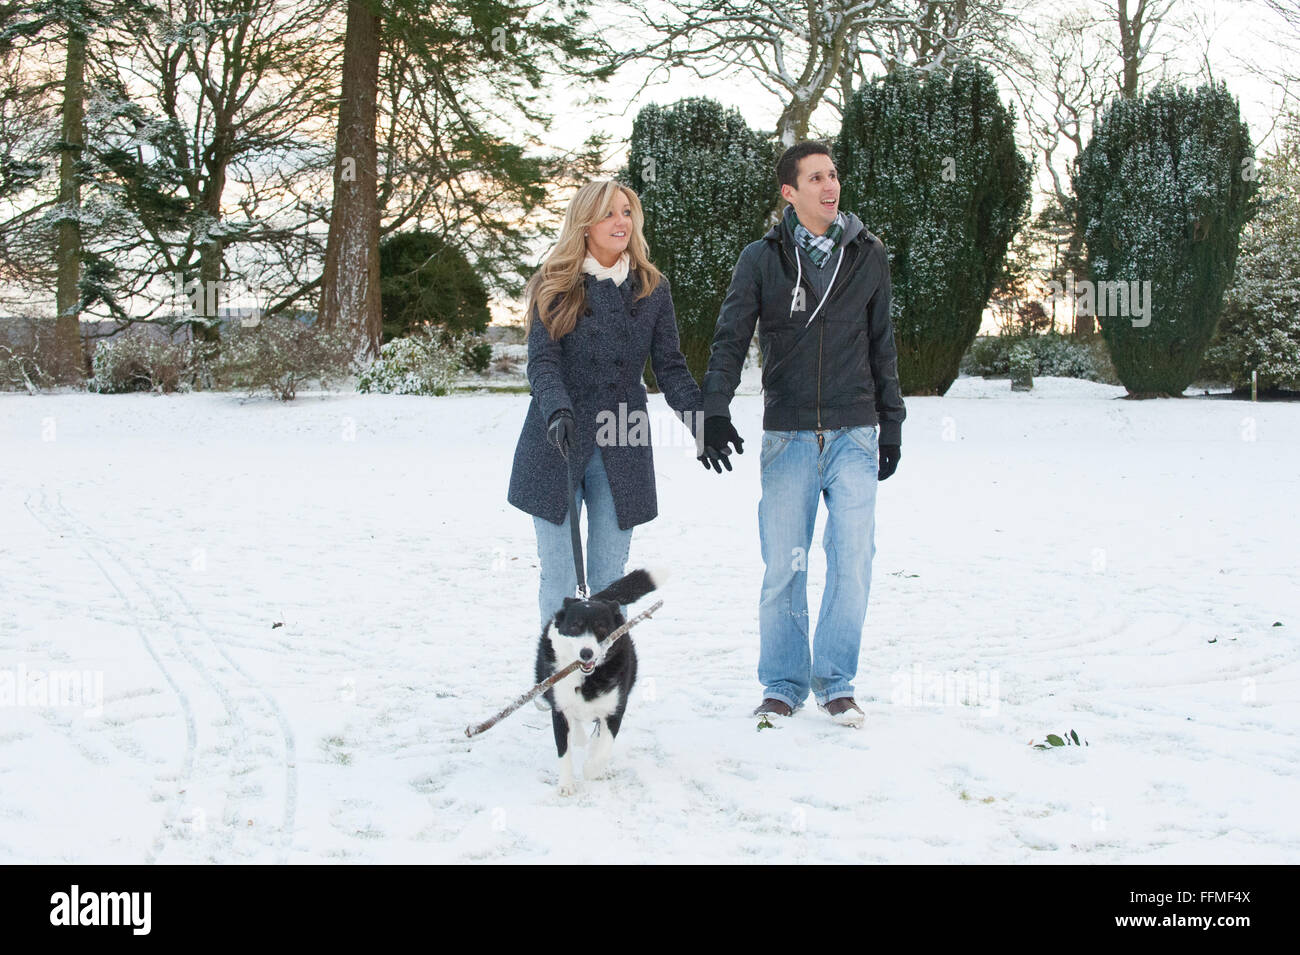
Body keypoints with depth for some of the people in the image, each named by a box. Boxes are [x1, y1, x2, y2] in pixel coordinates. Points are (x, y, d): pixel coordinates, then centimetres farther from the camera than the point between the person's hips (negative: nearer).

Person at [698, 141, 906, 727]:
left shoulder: (868, 255, 8)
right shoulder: (762, 259, 2)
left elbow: (882, 345, 14)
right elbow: (730, 339, -1)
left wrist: (891, 425, 12)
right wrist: (715, 410, -16)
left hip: (854, 435, 1)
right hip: (787, 436, -1)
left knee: (852, 559, -5)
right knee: (783, 565, 1)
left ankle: (835, 682, 10)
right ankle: (783, 685, 15)